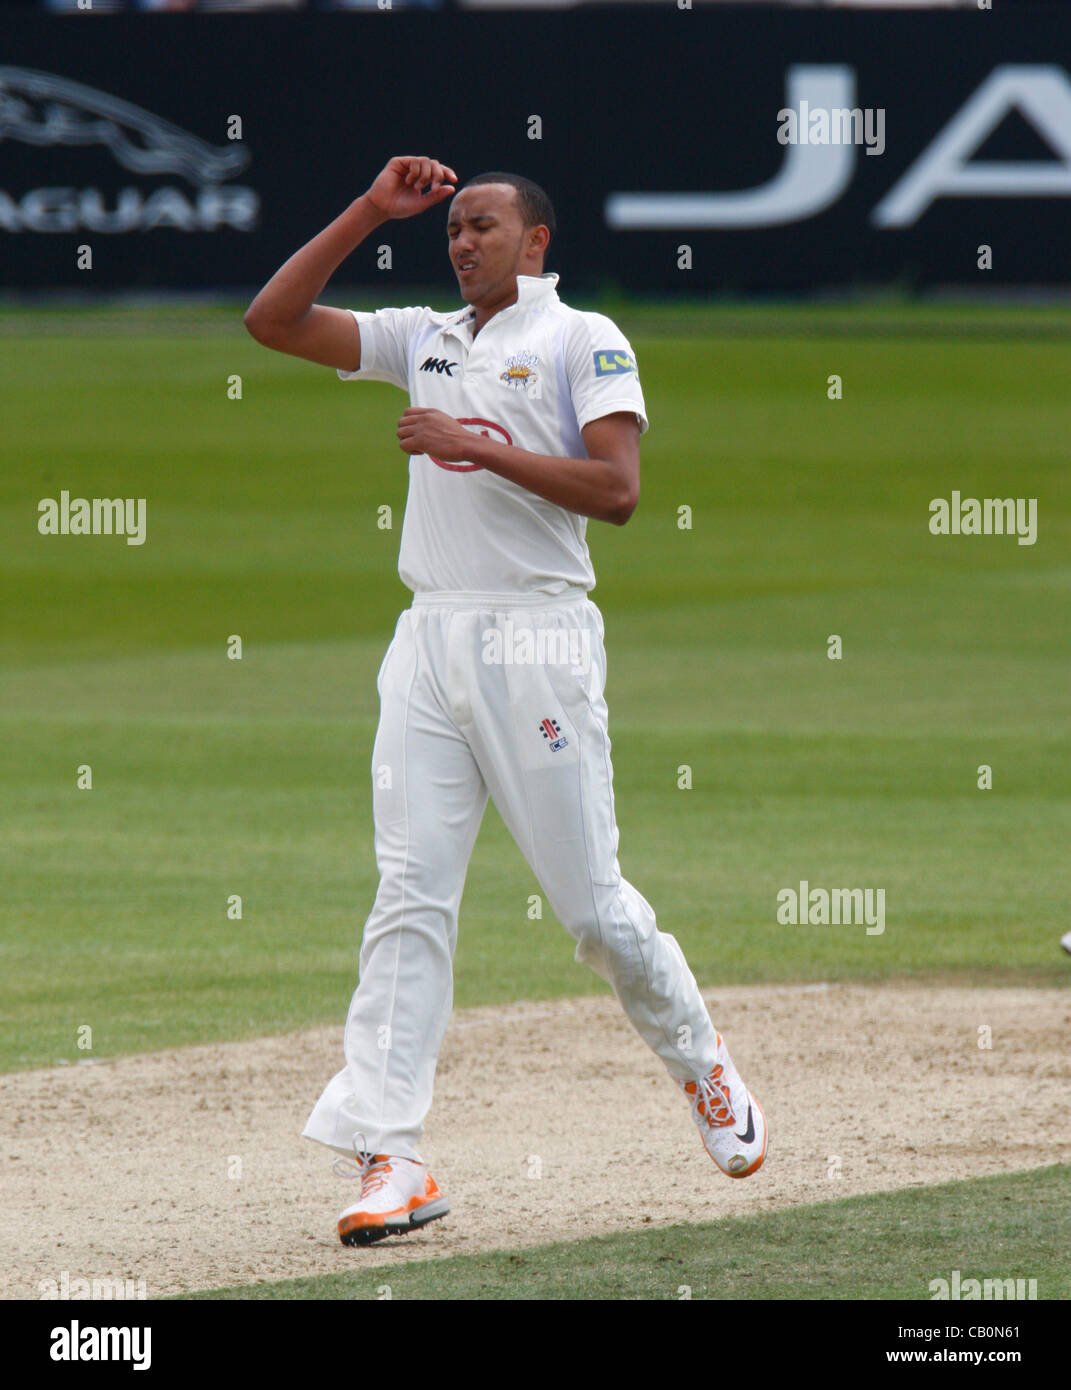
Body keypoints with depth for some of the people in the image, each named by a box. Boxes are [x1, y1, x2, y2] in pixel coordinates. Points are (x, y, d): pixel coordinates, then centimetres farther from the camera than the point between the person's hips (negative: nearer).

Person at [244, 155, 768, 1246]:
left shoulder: (583, 340, 1)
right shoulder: (424, 340, 19)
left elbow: (616, 488, -11)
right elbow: (272, 319, 14)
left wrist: (484, 450, -15)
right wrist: (371, 212, 10)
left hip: (535, 640, -5)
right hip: (430, 637, 5)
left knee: (590, 900, -2)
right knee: (409, 896, -5)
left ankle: (702, 1067, 23)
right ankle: (387, 1157, -10)